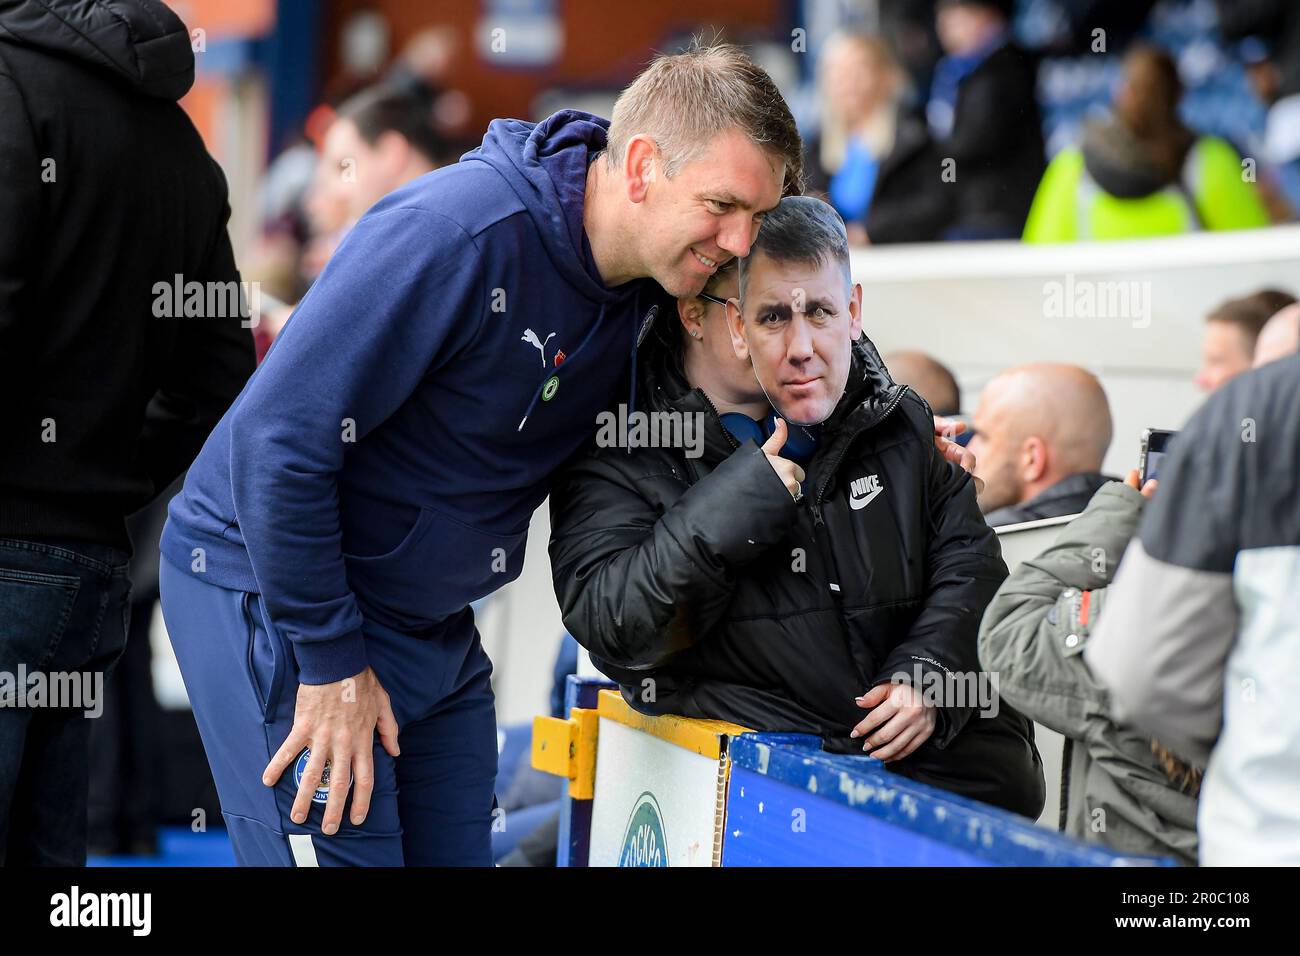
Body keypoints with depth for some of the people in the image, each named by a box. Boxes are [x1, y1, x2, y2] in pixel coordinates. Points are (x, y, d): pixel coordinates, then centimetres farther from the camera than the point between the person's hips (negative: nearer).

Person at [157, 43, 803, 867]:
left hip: (433, 623, 8)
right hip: (275, 595, -8)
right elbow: (279, 438, -26)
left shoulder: (644, 288, -1)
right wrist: (331, 661, -21)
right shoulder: (456, 233, -26)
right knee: (342, 852, -11)